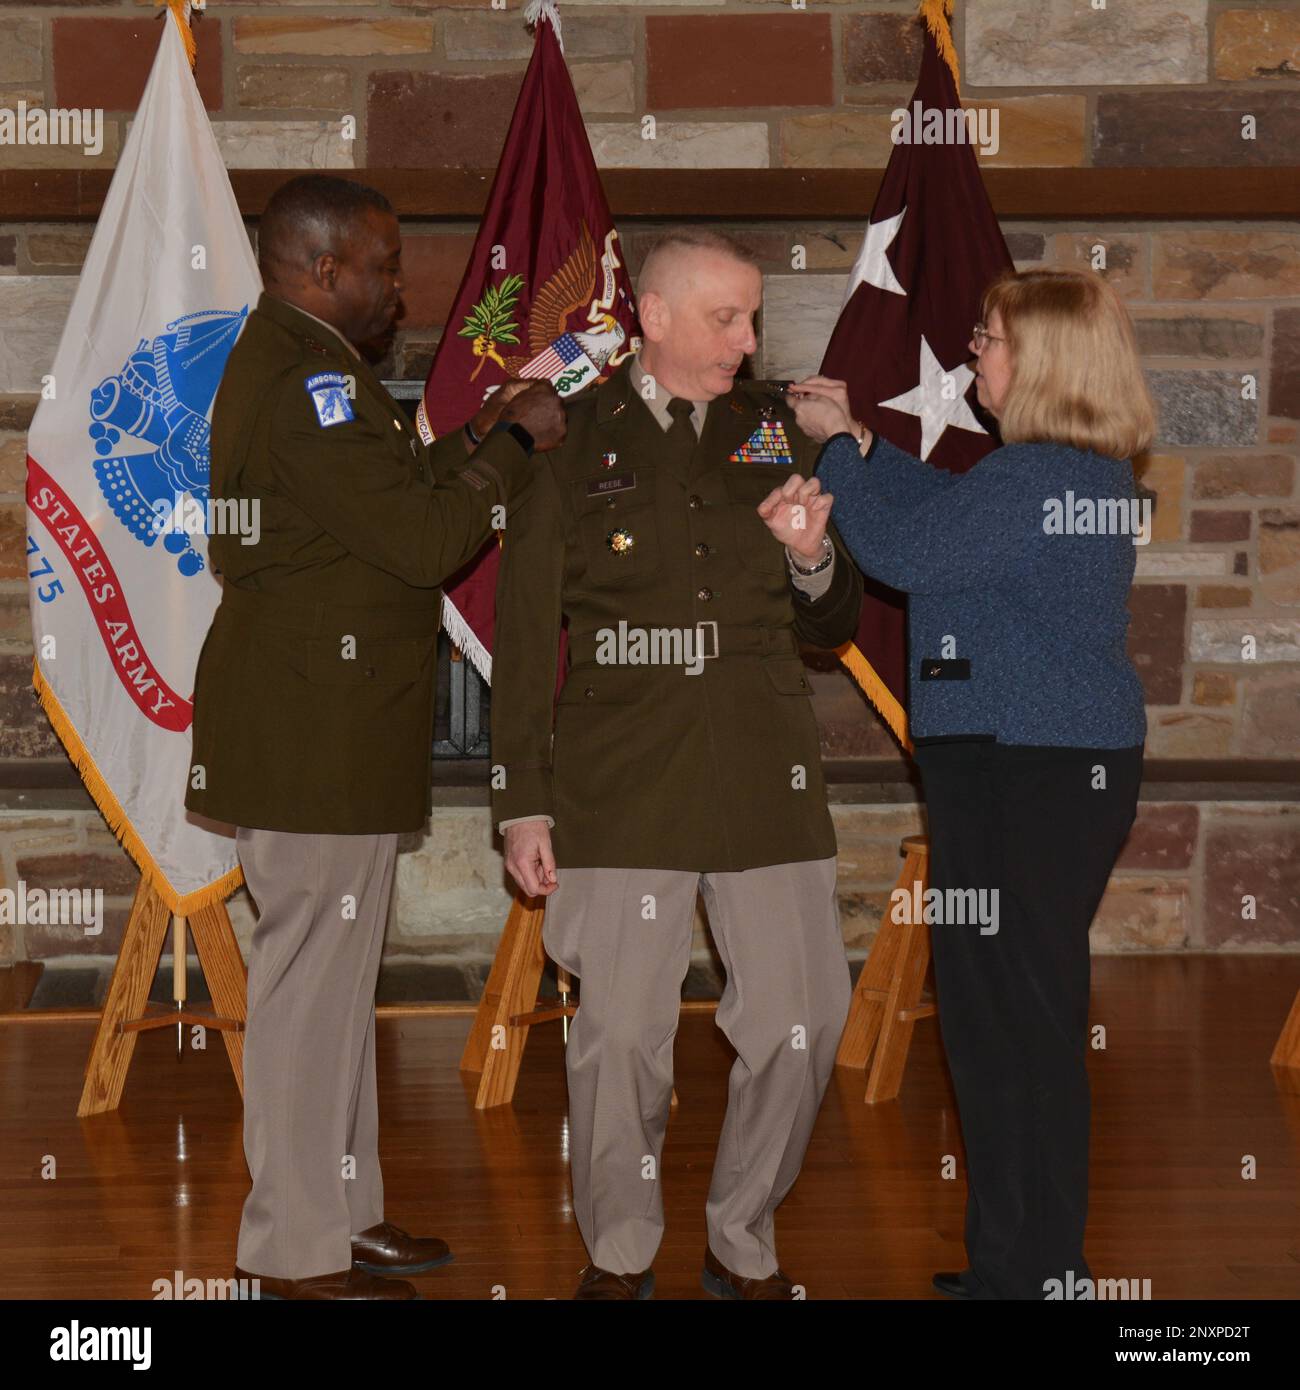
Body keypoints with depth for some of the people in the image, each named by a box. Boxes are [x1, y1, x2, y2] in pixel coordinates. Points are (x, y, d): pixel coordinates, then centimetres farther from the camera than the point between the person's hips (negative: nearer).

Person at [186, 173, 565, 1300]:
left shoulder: (296, 363, 17)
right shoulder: (306, 381, -19)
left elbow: (391, 493, 20)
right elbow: (424, 541, -21)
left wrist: (485, 437, 10)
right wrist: (514, 444, -9)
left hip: (329, 729, 11)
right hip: (315, 735, -11)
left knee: (335, 977, 17)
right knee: (313, 977, -4)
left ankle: (344, 1210, 27)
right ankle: (296, 1250, 3)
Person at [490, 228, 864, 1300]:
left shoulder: (774, 432, 12)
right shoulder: (575, 445, 3)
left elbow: (833, 627, 17)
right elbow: (523, 638, 4)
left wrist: (813, 560, -6)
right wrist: (522, 804, 1)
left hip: (764, 776, 3)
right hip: (620, 786, -3)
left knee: (801, 1025, 1)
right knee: (622, 1031, -1)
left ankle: (744, 1242, 21)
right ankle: (619, 1252, 19)